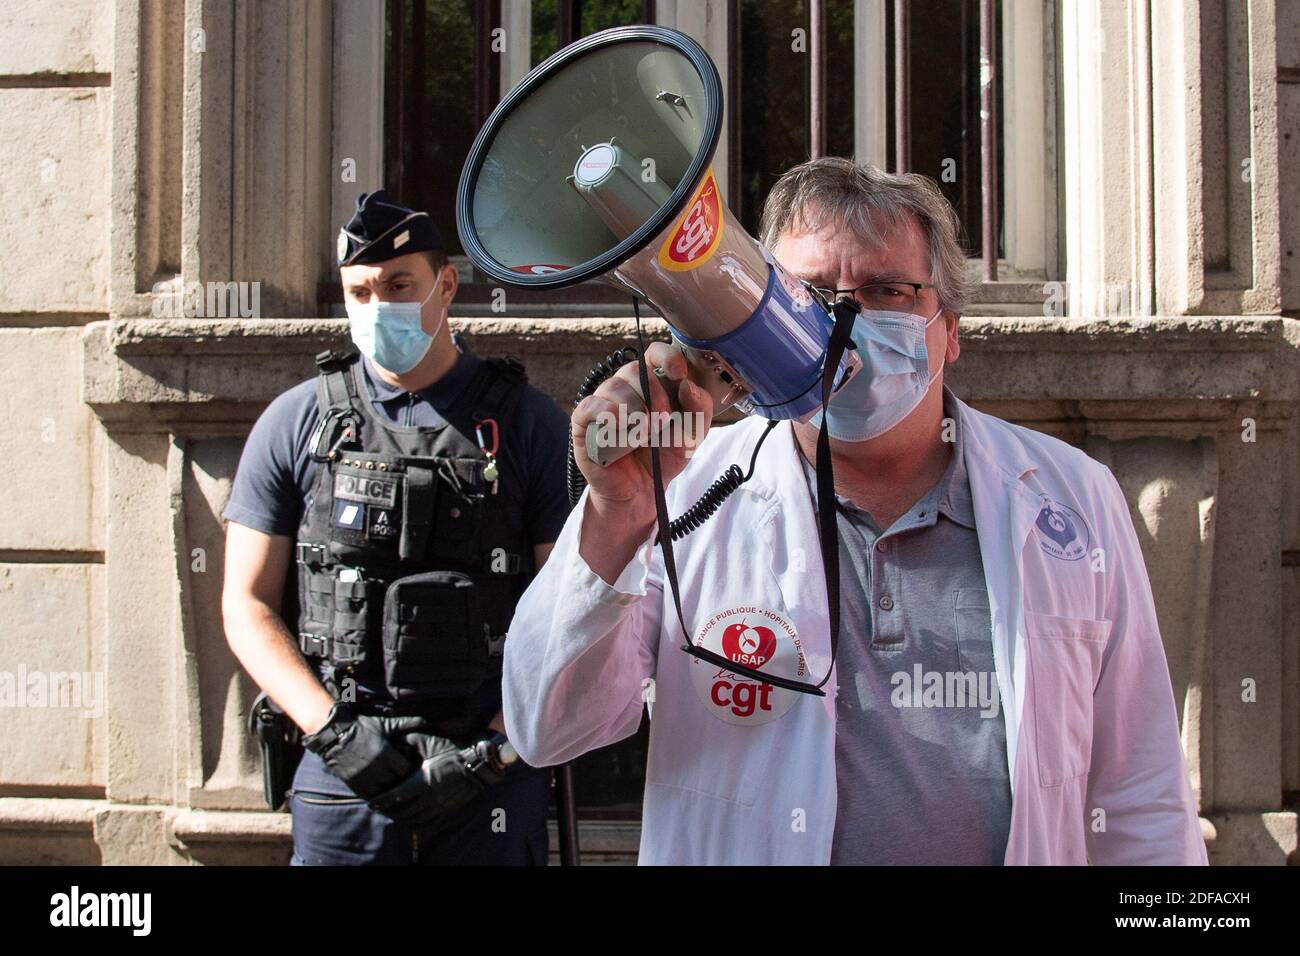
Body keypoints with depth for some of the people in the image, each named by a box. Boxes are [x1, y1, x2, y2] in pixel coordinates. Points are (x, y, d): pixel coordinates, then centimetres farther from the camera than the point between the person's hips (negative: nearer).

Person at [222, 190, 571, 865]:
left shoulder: (528, 422, 1)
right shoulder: (295, 422, 5)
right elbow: (246, 604, 5)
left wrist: (493, 746, -10)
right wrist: (333, 727, -8)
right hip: (342, 777, 1)